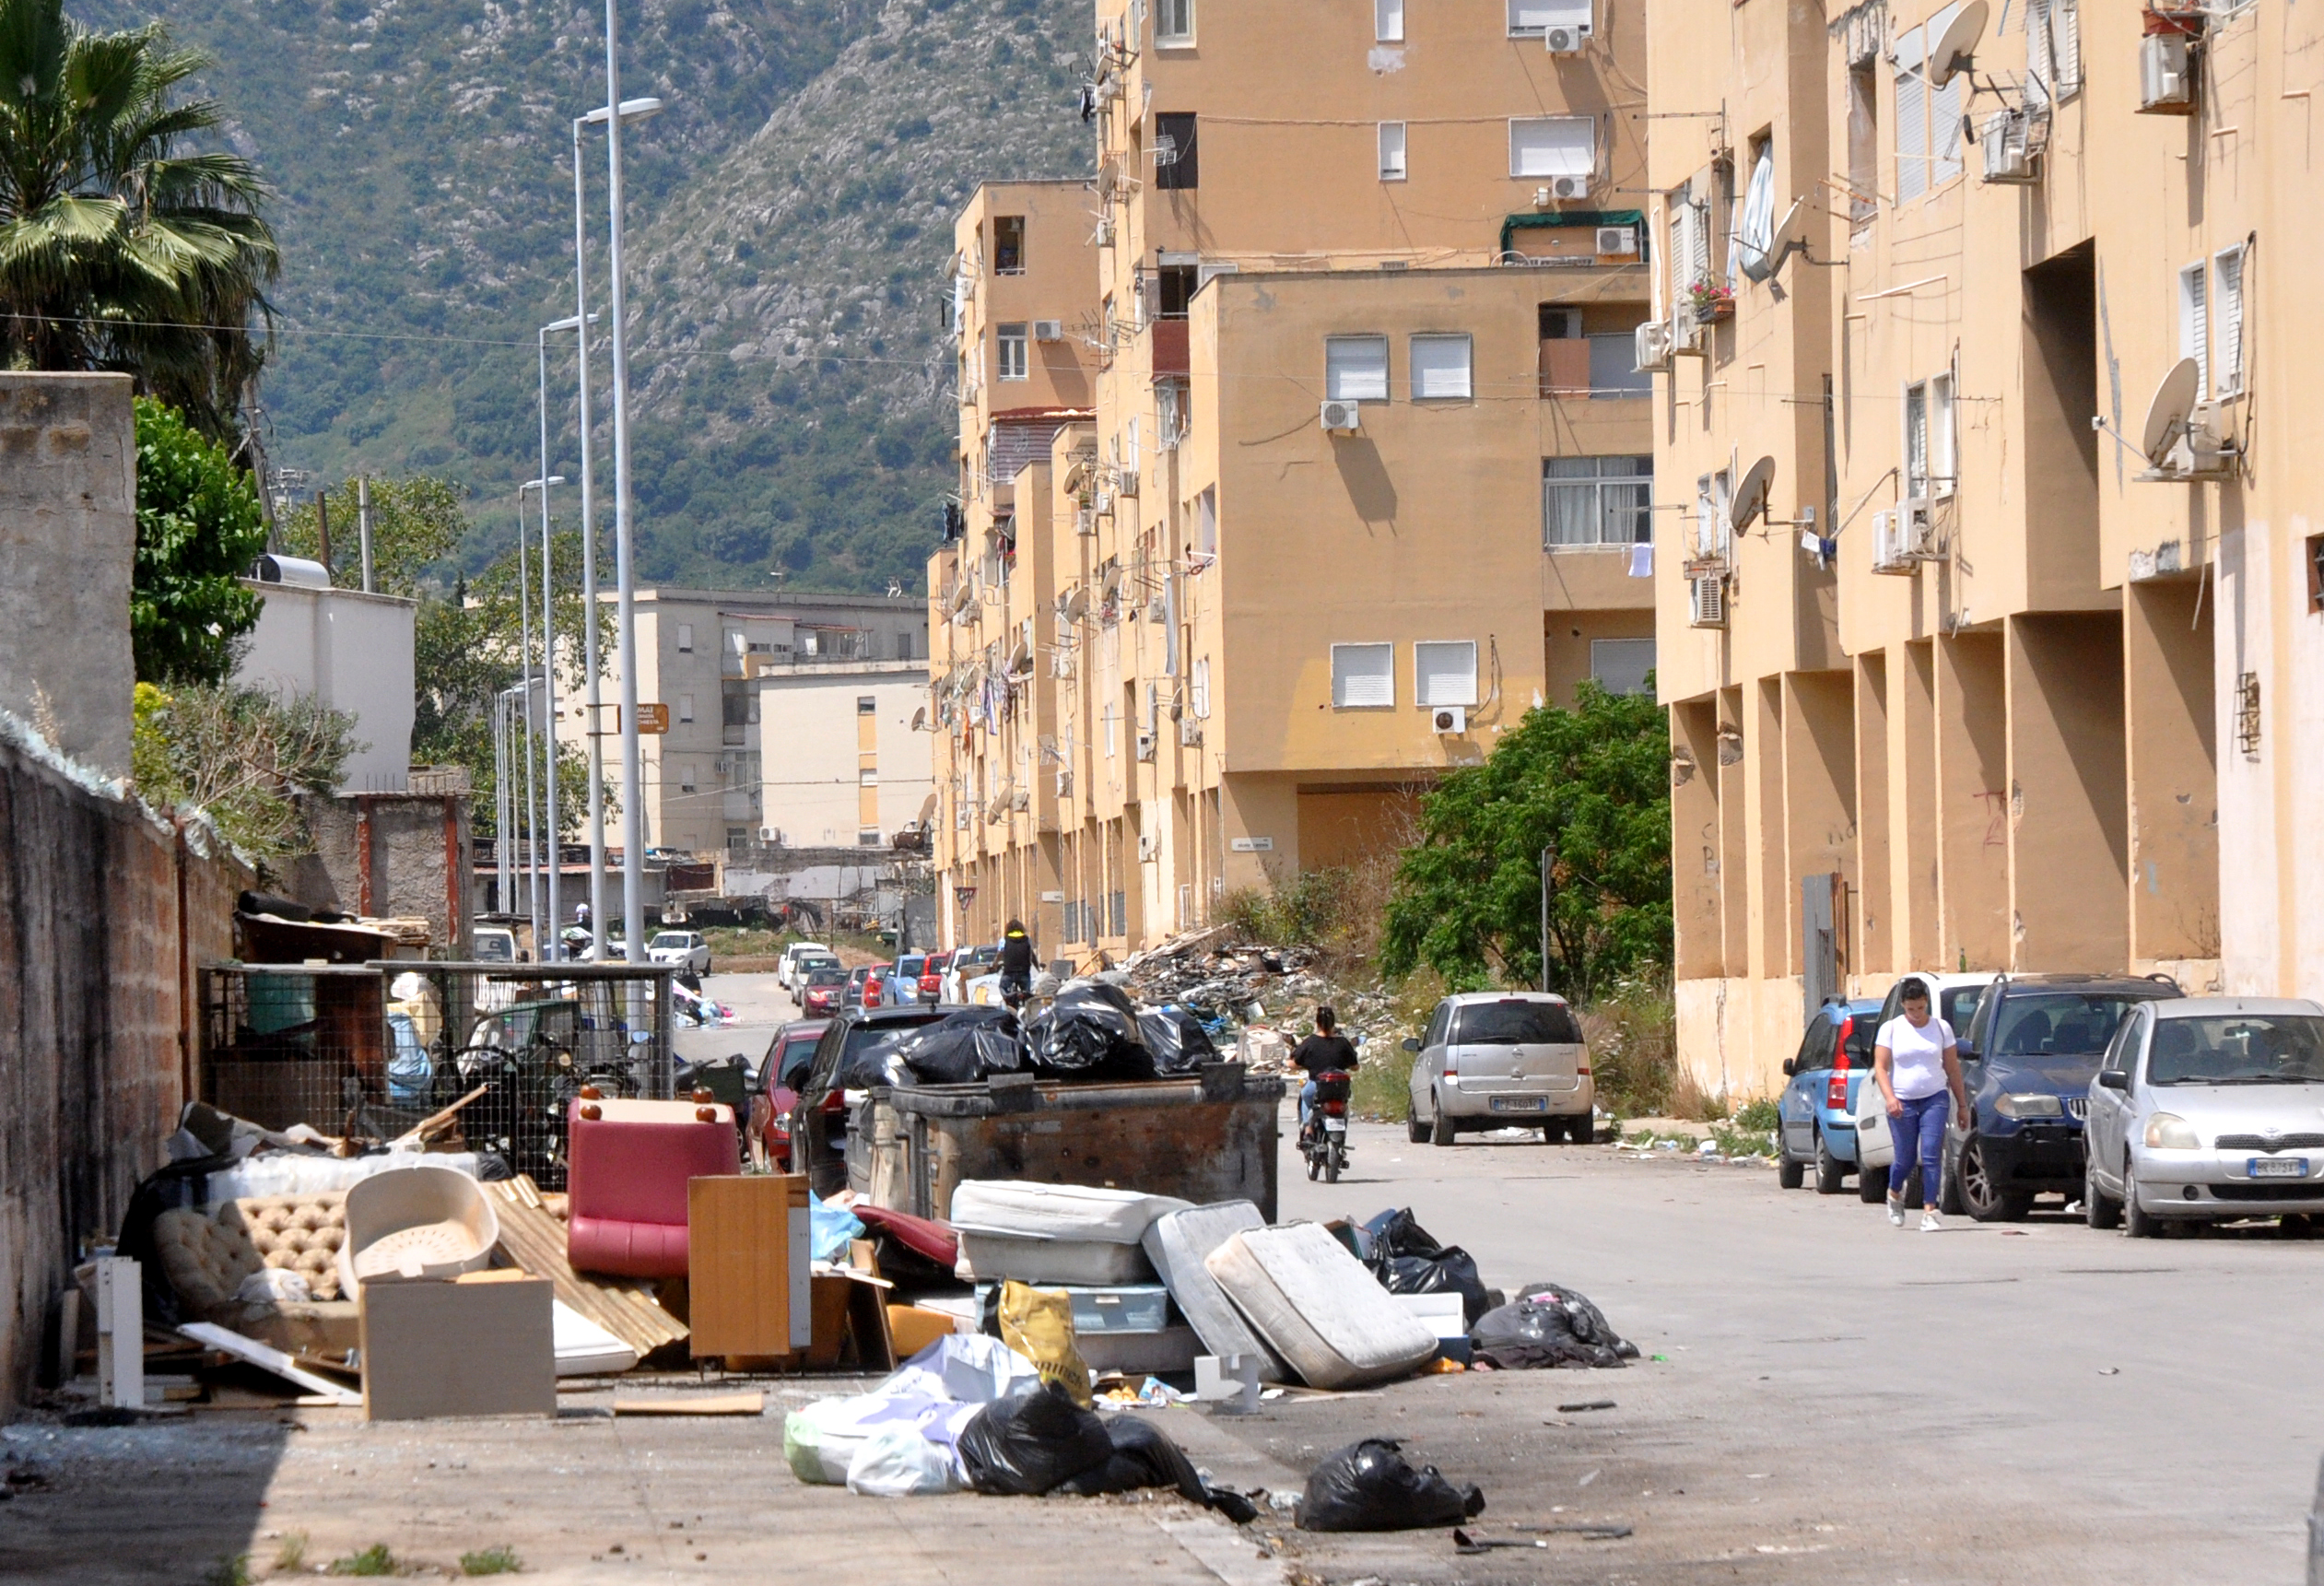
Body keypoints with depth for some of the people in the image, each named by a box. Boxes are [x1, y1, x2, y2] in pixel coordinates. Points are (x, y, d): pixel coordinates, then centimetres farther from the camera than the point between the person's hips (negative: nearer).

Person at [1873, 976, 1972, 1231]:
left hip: (1935, 1098, 1)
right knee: (1905, 1159, 3)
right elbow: (1880, 1067, -4)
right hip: (1902, 1102, 0)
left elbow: (1952, 1067, 9)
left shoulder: (1941, 1028, 6)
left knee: (1931, 1156, -12)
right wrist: (1890, 1097, -19)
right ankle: (1894, 1194, 34)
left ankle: (1929, 1211, -12)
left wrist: (1962, 1104, 8)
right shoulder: (1890, 1029, 1)